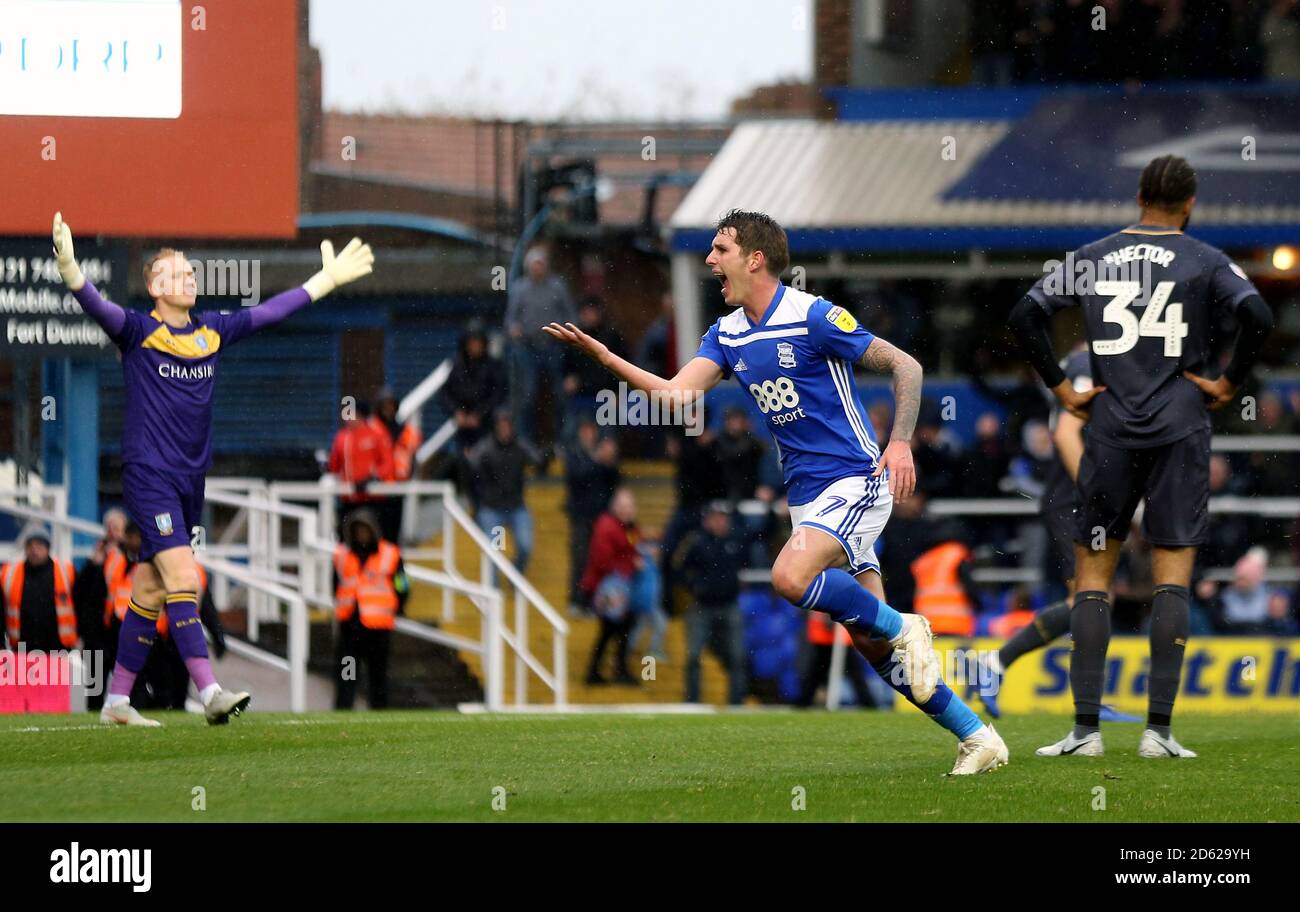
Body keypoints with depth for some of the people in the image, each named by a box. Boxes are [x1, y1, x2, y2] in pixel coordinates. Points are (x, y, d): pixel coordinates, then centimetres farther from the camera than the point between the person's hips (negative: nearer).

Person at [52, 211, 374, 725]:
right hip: (148, 472, -6)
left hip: (191, 478, 6)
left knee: (150, 591, 9)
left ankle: (117, 701, 15)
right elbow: (97, 308, -23)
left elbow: (270, 312, 20)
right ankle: (209, 692, -24)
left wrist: (328, 279, 24)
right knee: (182, 578, -17)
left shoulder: (212, 331, 11)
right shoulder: (138, 332, -6)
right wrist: (70, 272, -43)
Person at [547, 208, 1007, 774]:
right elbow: (677, 394, -2)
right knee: (870, 642, 3)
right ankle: (978, 738, 11)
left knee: (791, 577, -31)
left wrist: (901, 443, -21)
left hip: (855, 480, -7)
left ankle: (903, 628, -8)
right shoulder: (728, 335, 9)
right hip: (805, 494, 7)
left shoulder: (813, 317, -12)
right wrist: (597, 352, -11)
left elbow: (904, 366, -9)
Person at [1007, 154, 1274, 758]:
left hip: (1110, 431, 1)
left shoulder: (1091, 259, 8)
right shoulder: (1204, 261, 0)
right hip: (1181, 431, -1)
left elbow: (1024, 316, 2)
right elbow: (1258, 317, -14)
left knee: (1093, 573, 8)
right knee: (1172, 573, 1)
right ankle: (1159, 729, -6)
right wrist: (1229, 384, -2)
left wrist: (1061, 389, 7)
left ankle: (1086, 727, 1)